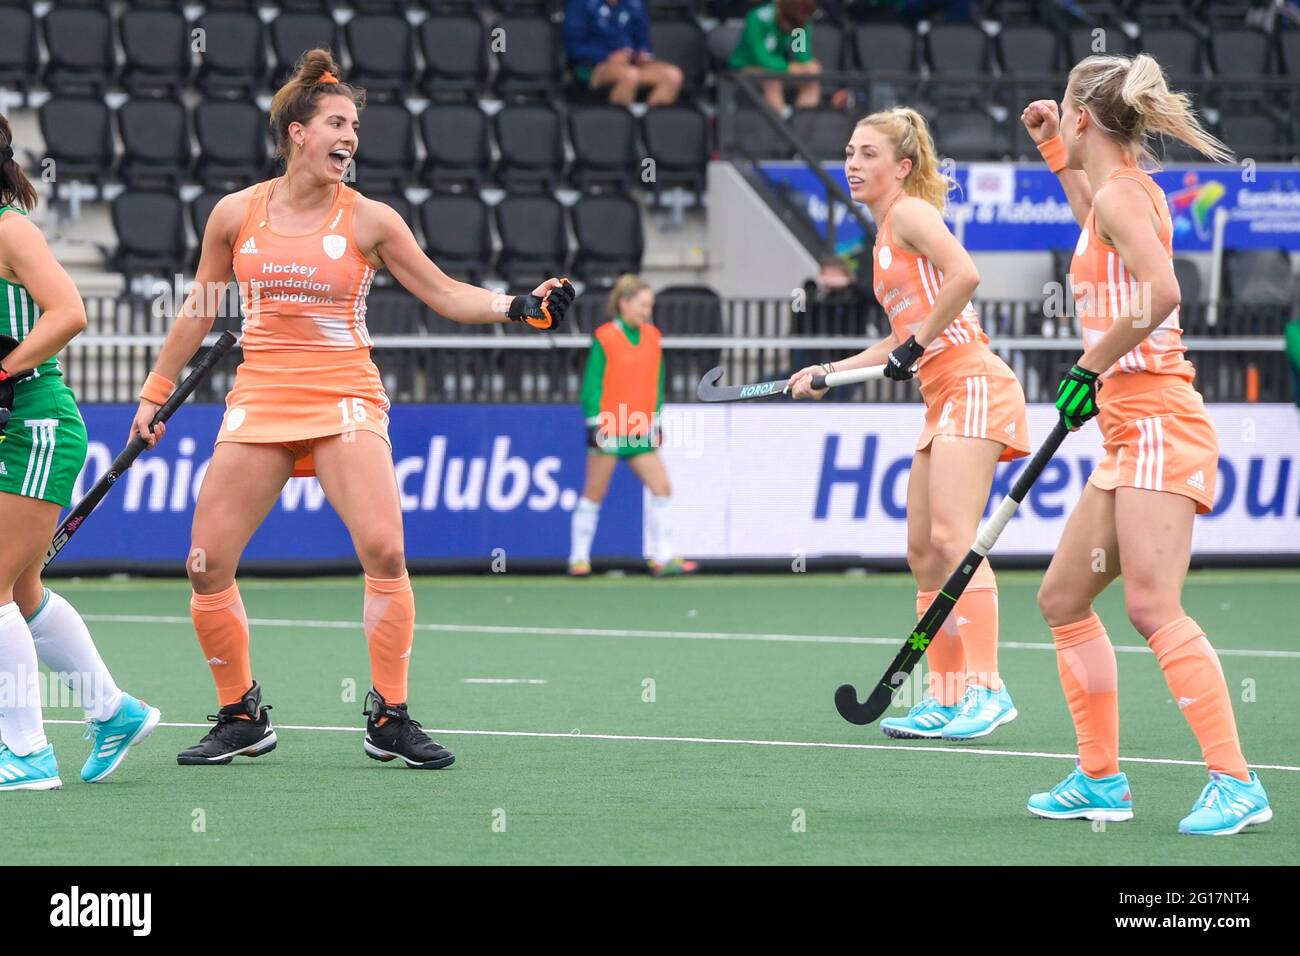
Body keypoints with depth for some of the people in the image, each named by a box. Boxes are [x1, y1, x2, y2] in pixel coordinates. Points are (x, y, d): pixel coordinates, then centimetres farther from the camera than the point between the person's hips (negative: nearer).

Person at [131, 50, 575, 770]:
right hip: (258, 400, 2)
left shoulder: (369, 221, 0)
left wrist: (518, 307, -11)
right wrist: (155, 394, 18)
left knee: (383, 551, -21)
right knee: (208, 564, -4)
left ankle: (389, 718, -9)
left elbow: (444, 294, 5)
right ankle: (241, 718, 14)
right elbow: (197, 311, 15)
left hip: (343, 400, -2)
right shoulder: (237, 214, 4)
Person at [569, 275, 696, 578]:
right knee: (594, 494, 3)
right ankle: (579, 558, 14)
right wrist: (595, 424, -13)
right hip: (608, 430, -5)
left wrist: (657, 421, 16)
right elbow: (592, 385, -9)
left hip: (640, 432, 5)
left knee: (662, 489, -5)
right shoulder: (604, 338, -9)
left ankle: (663, 559, -3)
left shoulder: (652, 337, 8)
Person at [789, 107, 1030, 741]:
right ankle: (945, 700, 9)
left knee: (952, 539, -17)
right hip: (942, 401, 10)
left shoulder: (911, 212, -5)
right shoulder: (885, 236, 21)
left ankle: (986, 690, -19)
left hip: (971, 385, -10)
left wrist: (918, 343, -15)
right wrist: (829, 373, 21)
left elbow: (964, 274, -22)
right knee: (924, 554, 7)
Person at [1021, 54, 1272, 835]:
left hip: (1156, 420, -10)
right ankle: (1102, 780, 19)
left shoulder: (1122, 191, -11)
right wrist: (1056, 157, 37)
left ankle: (1237, 784, -22)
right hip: (1129, 434, 10)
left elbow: (1161, 293, -27)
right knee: (1064, 599, 14)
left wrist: (1091, 370, -18)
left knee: (1153, 607, -19)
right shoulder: (1122, 192, 17)